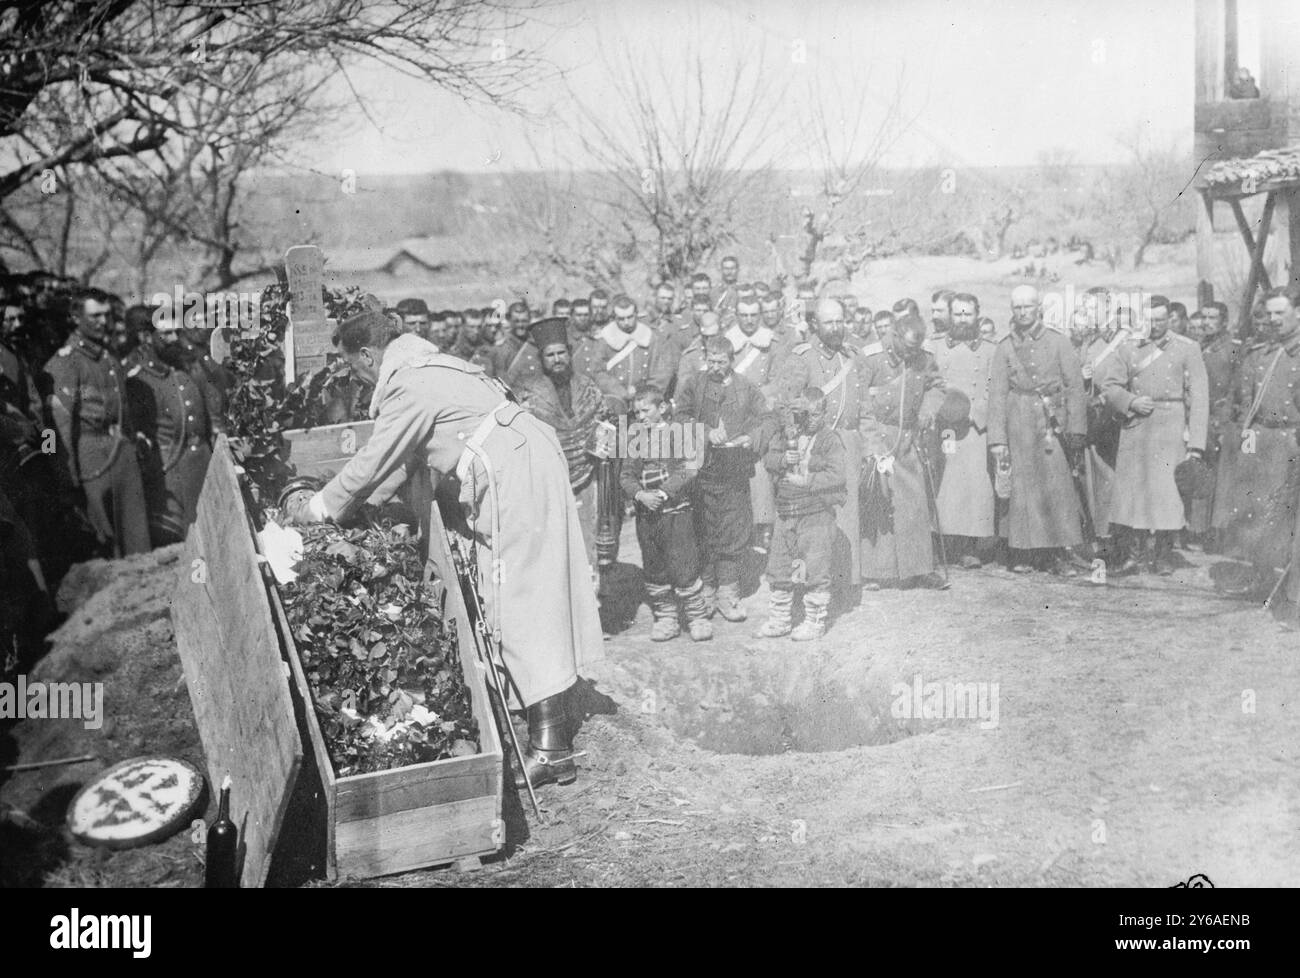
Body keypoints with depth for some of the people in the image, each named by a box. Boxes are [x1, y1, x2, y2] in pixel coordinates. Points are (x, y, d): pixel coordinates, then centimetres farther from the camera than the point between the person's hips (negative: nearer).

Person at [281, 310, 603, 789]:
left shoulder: (409, 389, -13)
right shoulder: (425, 366, 19)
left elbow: (371, 463, -6)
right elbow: (403, 457, 26)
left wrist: (318, 507, 9)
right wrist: (344, 500, 28)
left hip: (514, 476, -10)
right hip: (528, 458, 10)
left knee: (522, 604, -9)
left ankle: (551, 749, -9)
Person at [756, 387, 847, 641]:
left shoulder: (830, 440, -7)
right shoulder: (786, 435, 8)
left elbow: (836, 475, -16)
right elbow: (767, 459, 4)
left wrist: (806, 481, -23)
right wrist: (783, 459, -17)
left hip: (817, 513, -6)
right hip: (786, 512, 6)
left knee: (815, 569, -1)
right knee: (778, 567, 11)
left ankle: (815, 622, 12)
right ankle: (778, 620, 23)